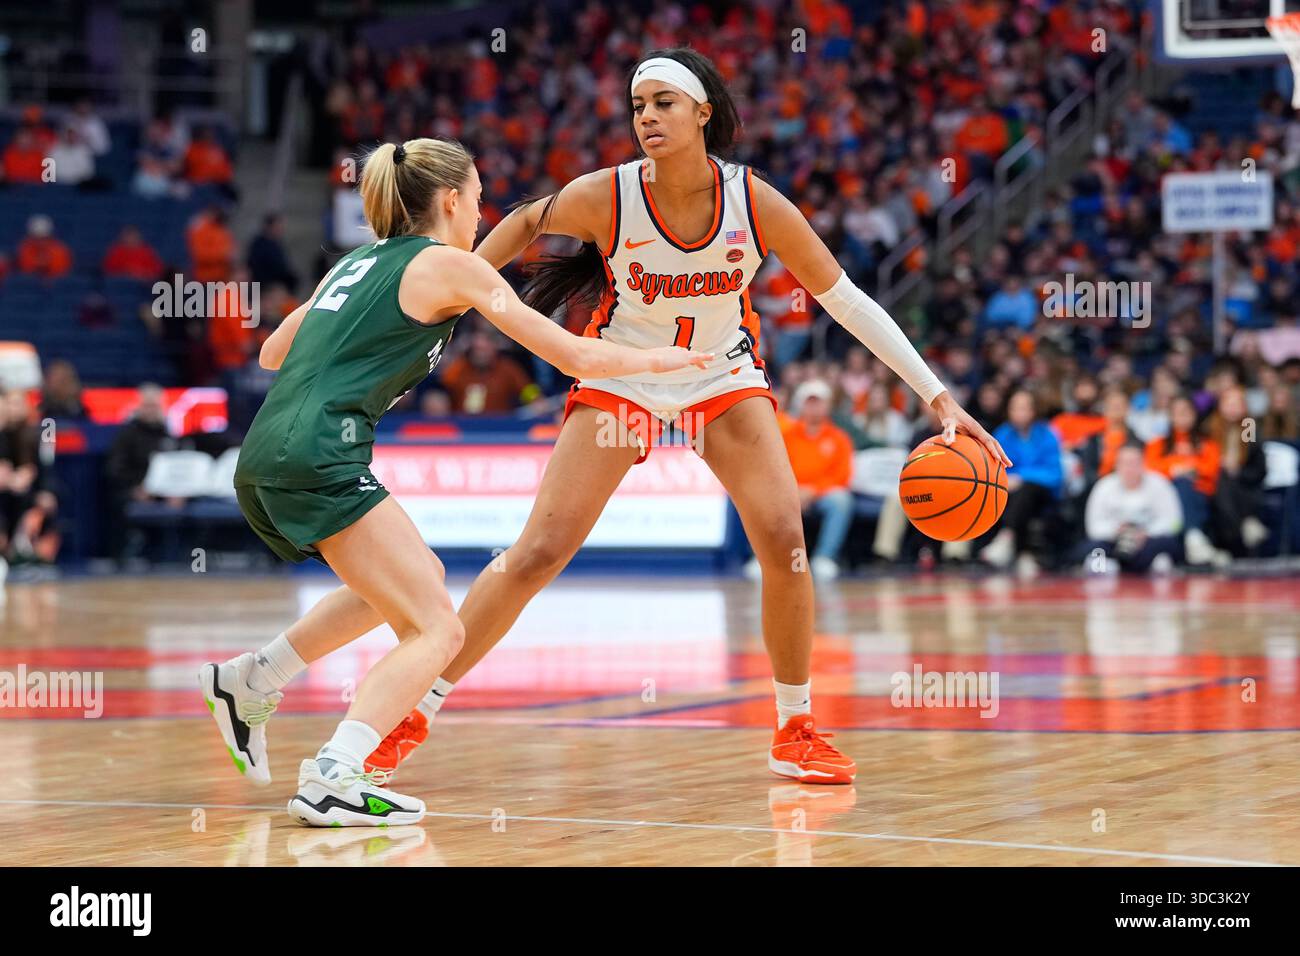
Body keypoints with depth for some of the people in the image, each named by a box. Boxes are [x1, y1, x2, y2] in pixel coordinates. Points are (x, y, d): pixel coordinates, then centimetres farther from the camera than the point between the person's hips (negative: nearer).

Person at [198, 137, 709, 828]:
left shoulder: (359, 262, 24)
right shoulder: (449, 265, 4)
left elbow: (272, 353, 35)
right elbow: (572, 355, 4)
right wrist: (658, 360, 20)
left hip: (260, 459, 8)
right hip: (318, 456, -8)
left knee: (419, 579, 26)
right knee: (436, 631, -6)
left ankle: (251, 681, 25)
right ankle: (333, 779, -24)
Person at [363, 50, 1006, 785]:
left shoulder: (755, 202, -21)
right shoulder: (606, 197, -23)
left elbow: (845, 300, -14)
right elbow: (527, 223, 0)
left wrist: (938, 397, -16)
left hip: (724, 378, 1)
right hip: (621, 377, -1)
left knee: (784, 540, -16)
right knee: (538, 554, -9)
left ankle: (796, 731, 3)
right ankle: (415, 711, 2)